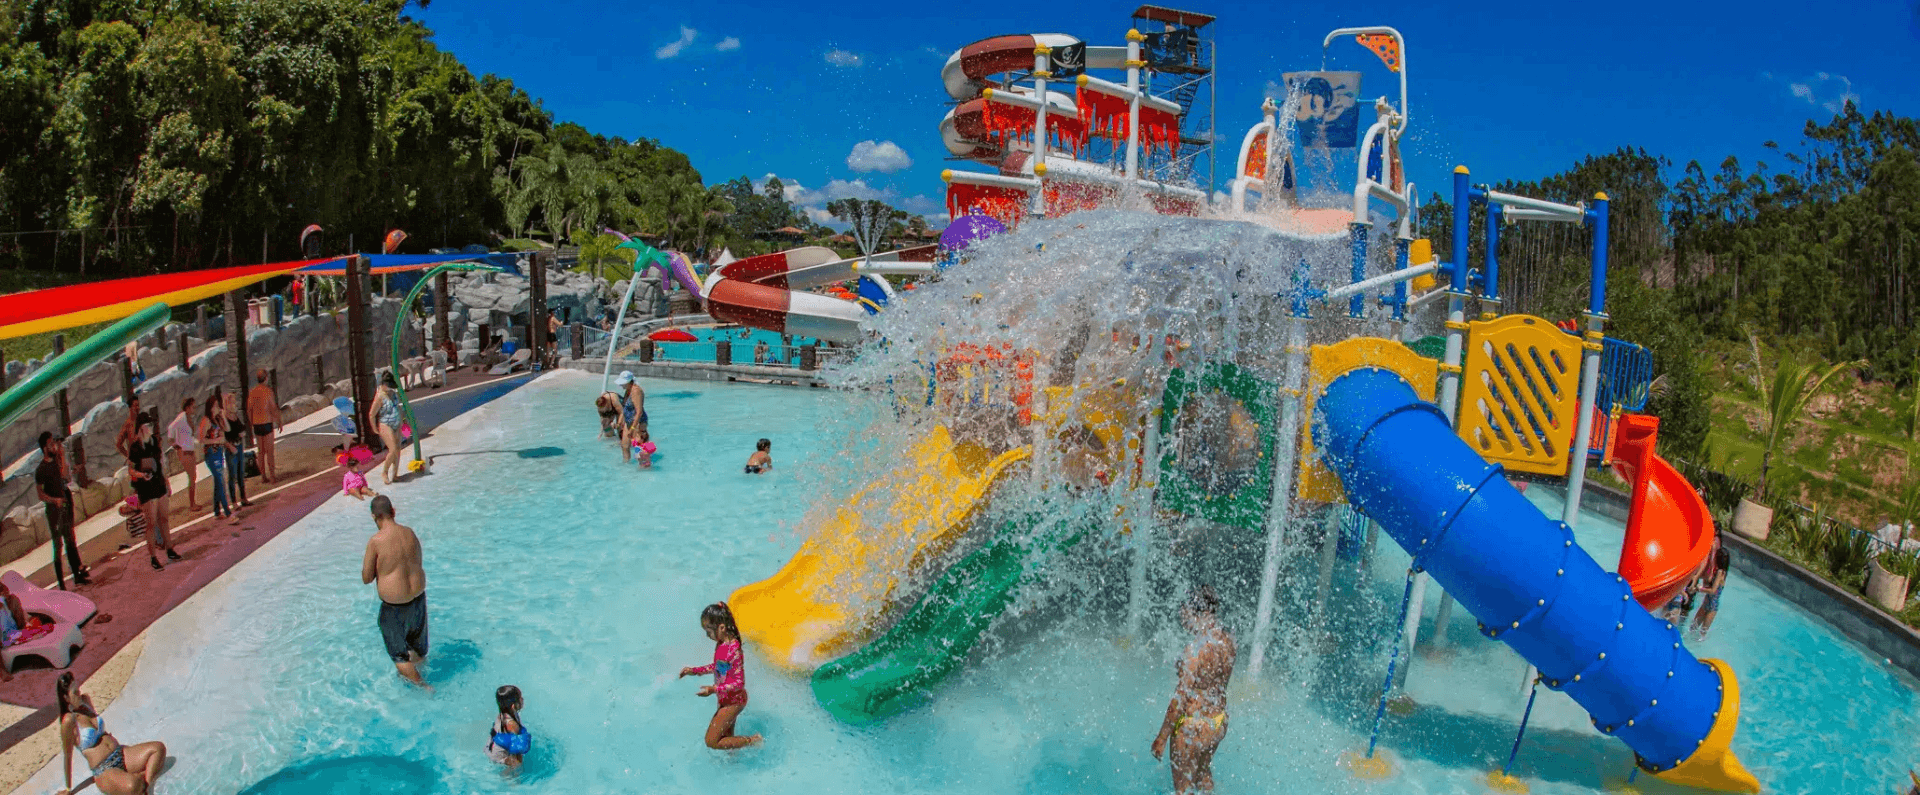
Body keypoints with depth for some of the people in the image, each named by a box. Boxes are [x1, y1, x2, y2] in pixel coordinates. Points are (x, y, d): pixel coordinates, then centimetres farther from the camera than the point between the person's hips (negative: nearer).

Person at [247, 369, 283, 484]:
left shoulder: (252, 392, 7)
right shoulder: (268, 390, -9)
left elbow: (249, 410, 10)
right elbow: (273, 408, -11)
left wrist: (252, 423, 20)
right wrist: (279, 422, -1)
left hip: (256, 424, 5)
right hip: (267, 422, -5)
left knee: (261, 452, 12)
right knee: (270, 451, -3)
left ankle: (263, 476, 14)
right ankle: (272, 476, -4)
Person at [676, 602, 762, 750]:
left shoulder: (734, 650, -30)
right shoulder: (720, 643, -1)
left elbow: (739, 683, -27)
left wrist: (713, 689, -34)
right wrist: (694, 671, 11)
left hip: (733, 701, -9)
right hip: (725, 699, 9)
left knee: (711, 741, -4)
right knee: (726, 737, 21)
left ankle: (752, 740, 4)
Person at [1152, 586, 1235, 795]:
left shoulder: (1197, 649, -28)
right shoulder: (1228, 641, -5)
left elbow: (1180, 699, -23)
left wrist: (1162, 737, -16)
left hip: (1193, 728, -8)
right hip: (1219, 722, 8)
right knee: (1204, 774, 29)